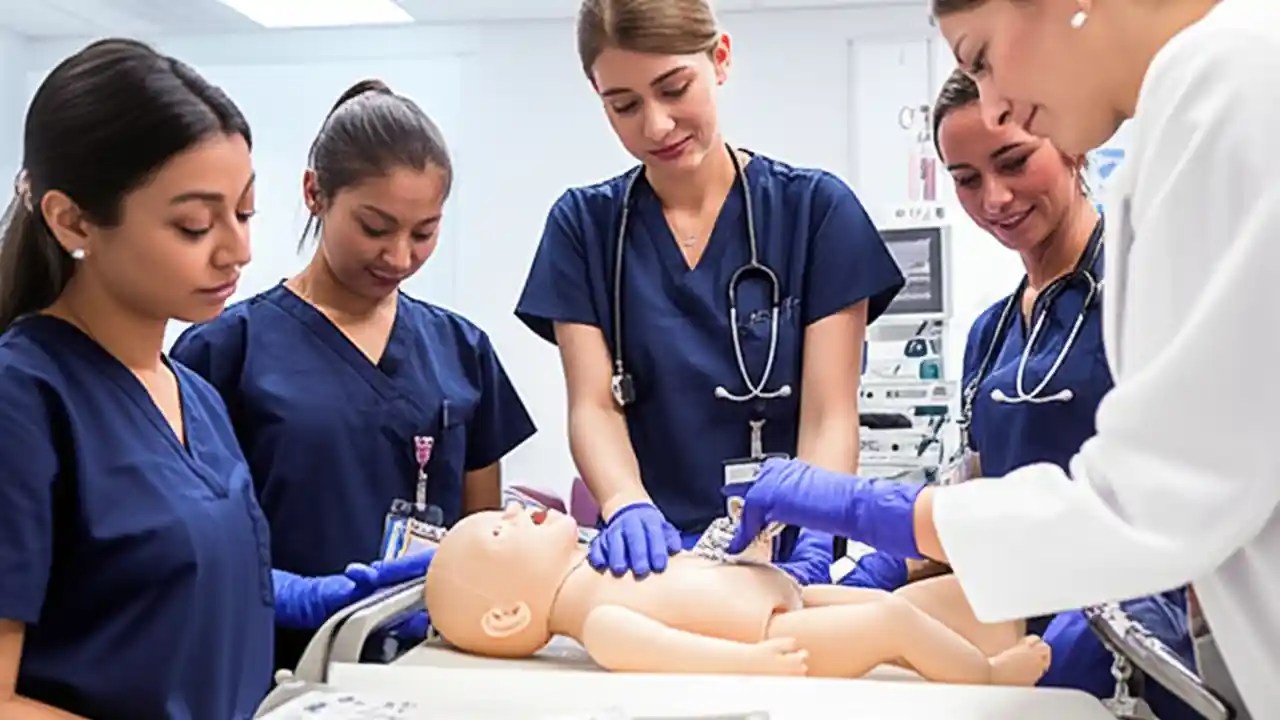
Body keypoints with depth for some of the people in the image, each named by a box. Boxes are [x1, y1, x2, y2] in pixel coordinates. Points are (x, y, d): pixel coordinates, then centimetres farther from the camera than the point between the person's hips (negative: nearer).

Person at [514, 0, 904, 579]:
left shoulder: (815, 208, 2)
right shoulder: (582, 225, 7)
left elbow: (829, 417, -2)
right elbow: (594, 406, 0)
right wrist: (627, 506, -19)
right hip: (655, 553, 1)